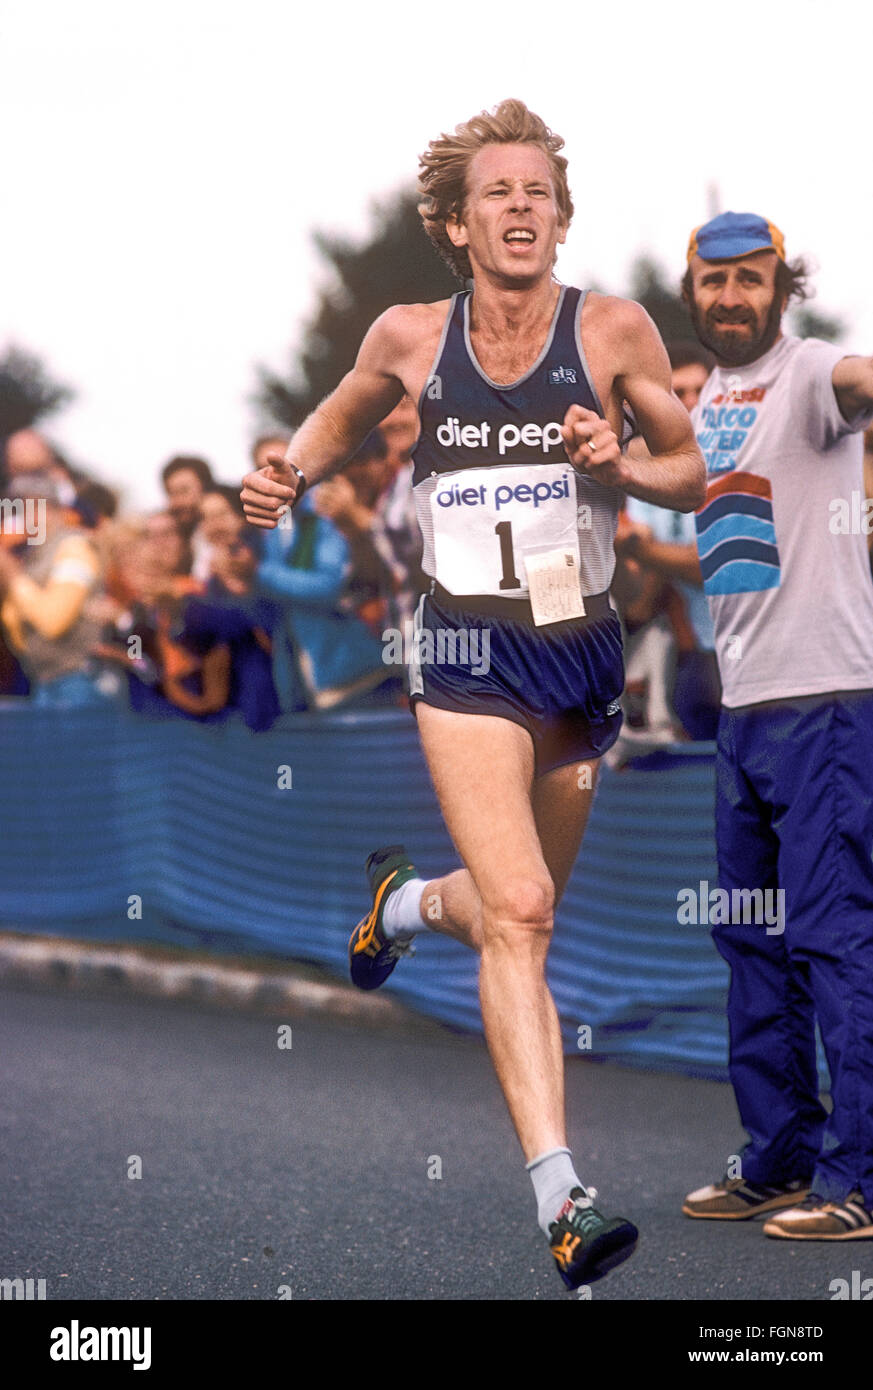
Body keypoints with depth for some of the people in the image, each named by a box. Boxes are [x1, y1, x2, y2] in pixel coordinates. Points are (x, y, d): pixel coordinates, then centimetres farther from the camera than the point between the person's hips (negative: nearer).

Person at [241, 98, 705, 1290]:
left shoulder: (614, 330, -2)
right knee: (519, 911, -19)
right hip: (468, 655, -2)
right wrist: (291, 473, 2)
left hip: (582, 655, 2)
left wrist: (620, 465, -14)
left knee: (513, 914, 17)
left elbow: (691, 475, 7)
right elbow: (344, 415, 22)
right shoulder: (410, 338, 1)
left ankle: (406, 901, 53)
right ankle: (560, 1195, -21)